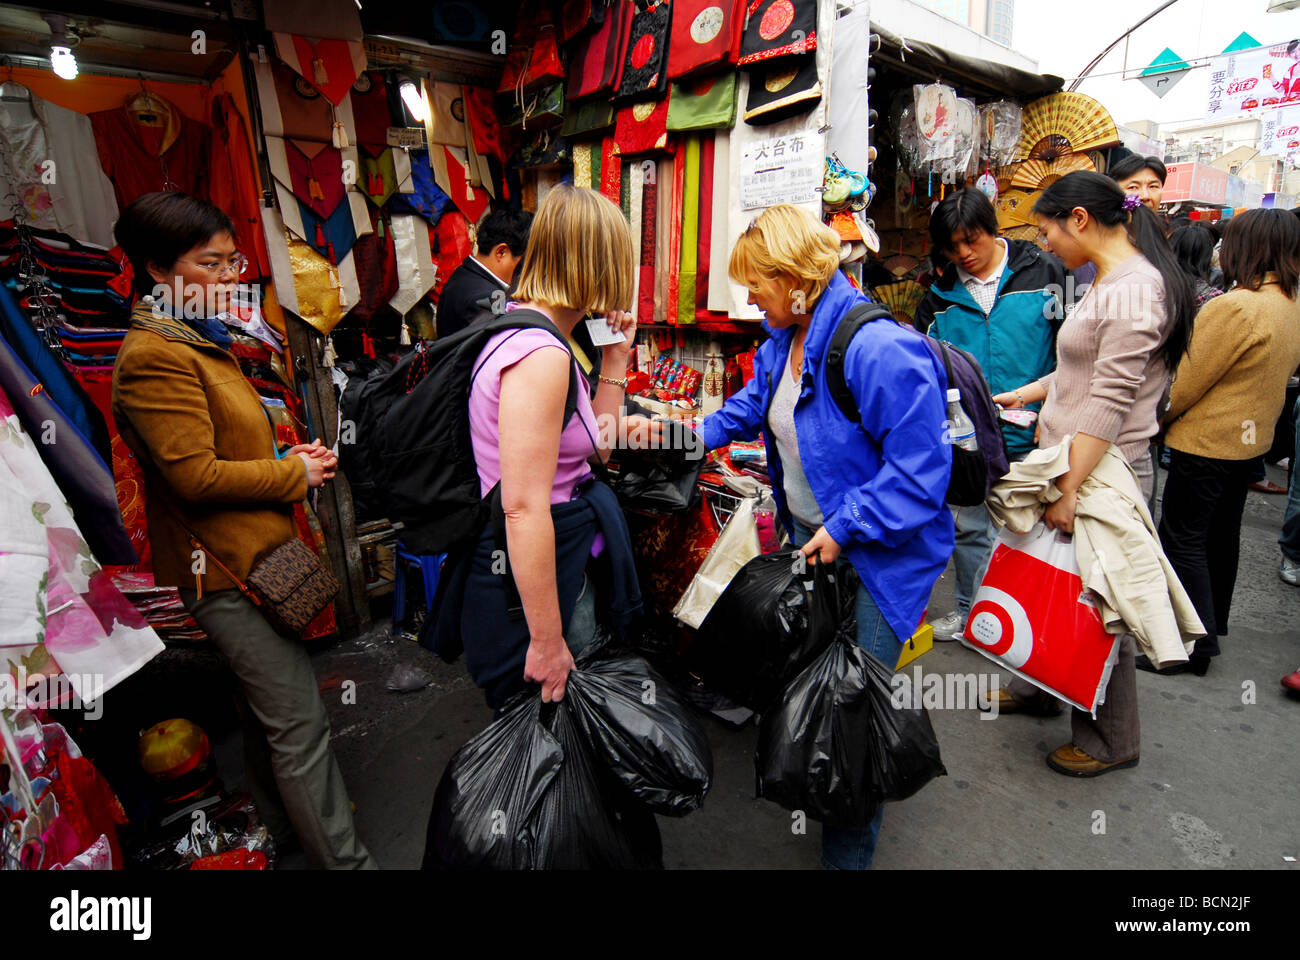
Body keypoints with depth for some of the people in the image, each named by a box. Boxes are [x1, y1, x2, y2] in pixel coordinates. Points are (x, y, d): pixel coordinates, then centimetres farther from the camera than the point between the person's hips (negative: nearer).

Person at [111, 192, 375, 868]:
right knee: (299, 724, -3)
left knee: (266, 707, 23)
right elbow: (196, 476, -23)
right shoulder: (153, 358, -18)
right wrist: (295, 474, -12)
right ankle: (342, 859, 12)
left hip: (250, 556, 11)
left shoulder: (202, 341, 15)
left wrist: (287, 459, 5)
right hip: (229, 567, -11)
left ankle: (281, 825, 42)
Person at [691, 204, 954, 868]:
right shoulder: (782, 342, 2)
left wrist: (844, 529, -24)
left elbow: (918, 469, -27)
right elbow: (751, 407, 20)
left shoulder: (880, 351, -28)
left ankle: (848, 852, 27)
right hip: (808, 538, 8)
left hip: (875, 556, -8)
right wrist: (693, 436, 9)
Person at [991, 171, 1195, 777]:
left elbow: (1111, 399, -23)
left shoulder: (1136, 288, -17)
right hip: (1071, 464, 10)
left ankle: (1110, 741, 20)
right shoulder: (1108, 283, 15)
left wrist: (1070, 489, -25)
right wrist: (1026, 393, 31)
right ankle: (1035, 687, 37)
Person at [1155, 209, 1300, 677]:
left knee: (1182, 540, -1)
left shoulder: (1234, 308, -22)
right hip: (1251, 438, 9)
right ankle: (1214, 621, 36)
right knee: (1221, 534, 20)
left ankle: (1197, 644, 5)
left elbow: (1183, 385, -18)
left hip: (1207, 441, -9)